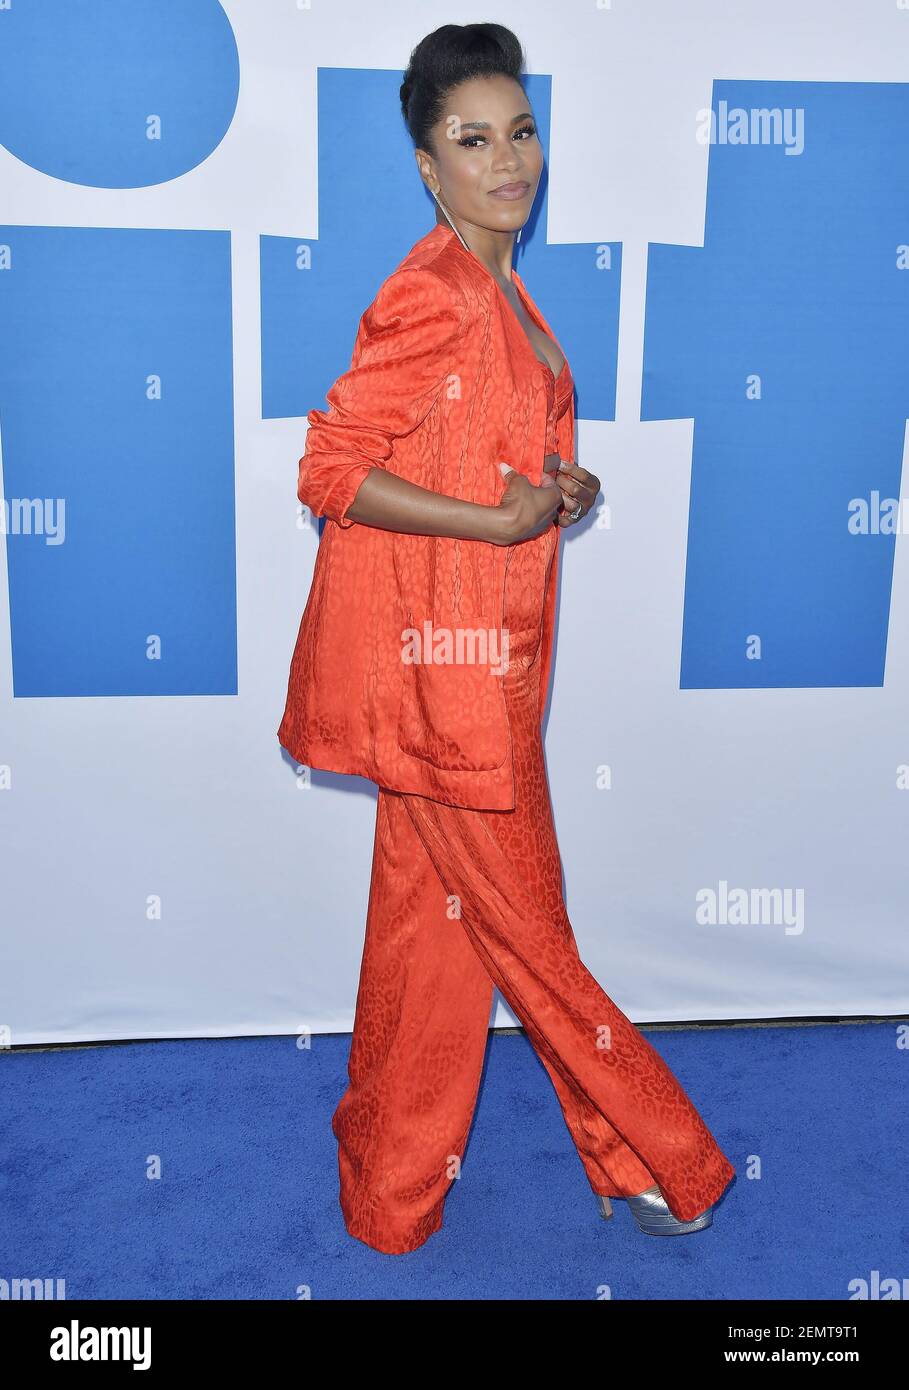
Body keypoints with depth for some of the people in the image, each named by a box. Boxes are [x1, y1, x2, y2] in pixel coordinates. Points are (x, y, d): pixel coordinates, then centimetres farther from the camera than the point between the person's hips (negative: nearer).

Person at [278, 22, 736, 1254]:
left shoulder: (500, 291, 14)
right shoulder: (434, 297, -15)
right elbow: (330, 472, -19)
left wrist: (555, 488, 4)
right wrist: (503, 519, -19)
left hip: (477, 653, 10)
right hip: (442, 658, -10)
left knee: (433, 919, 17)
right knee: (522, 921, 7)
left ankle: (394, 1190, 34)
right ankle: (655, 1159, 28)